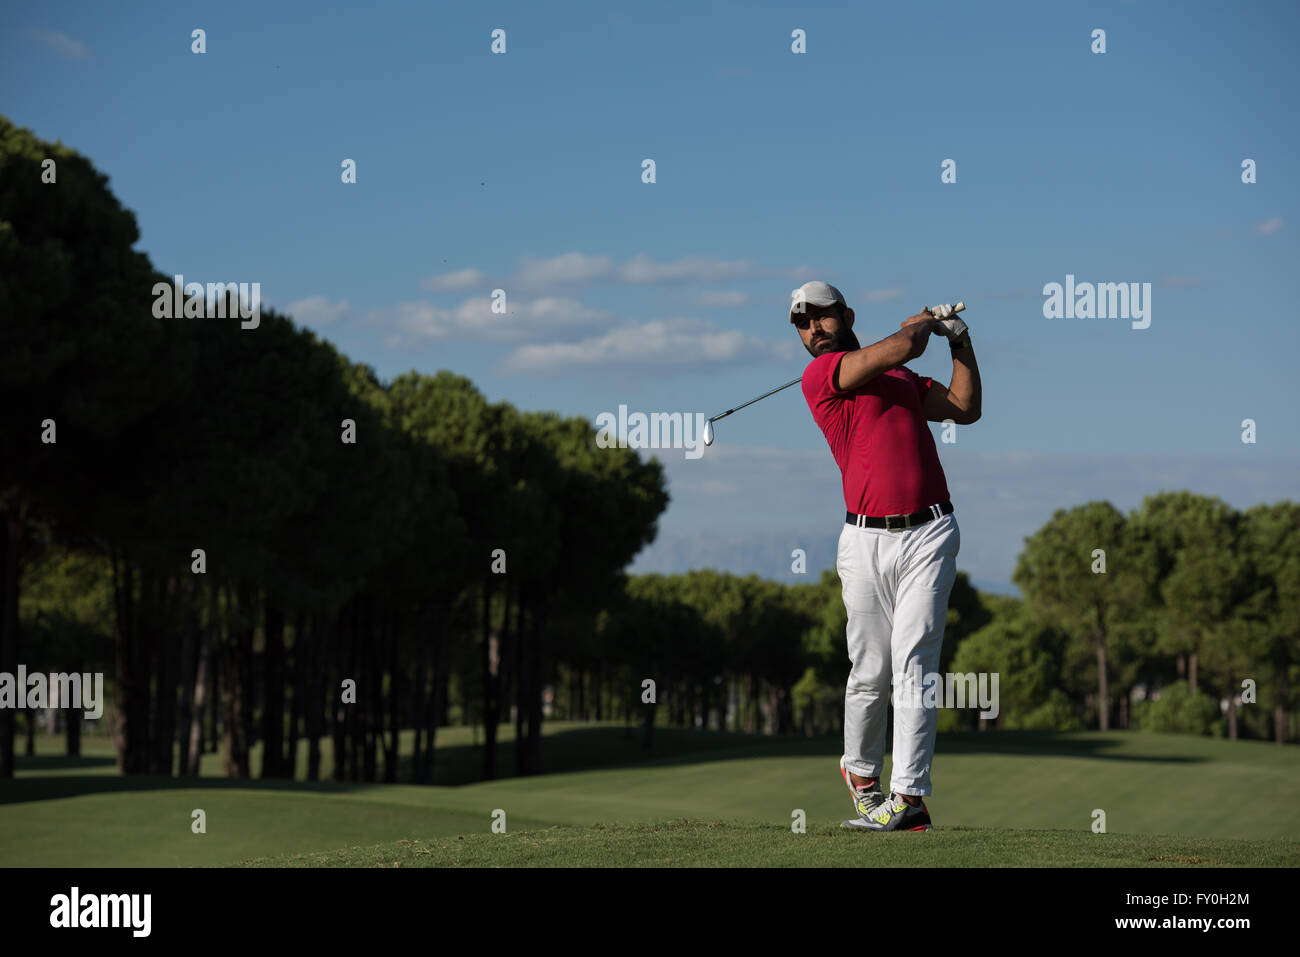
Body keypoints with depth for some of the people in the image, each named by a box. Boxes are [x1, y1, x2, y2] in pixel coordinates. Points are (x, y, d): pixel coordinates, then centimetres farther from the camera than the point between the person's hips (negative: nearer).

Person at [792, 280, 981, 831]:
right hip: (866, 540, -2)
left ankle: (909, 797, -13)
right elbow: (899, 347, -8)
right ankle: (860, 772, 29)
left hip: (929, 535, 2)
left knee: (914, 662, -8)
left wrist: (960, 341, 16)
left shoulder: (903, 377, 21)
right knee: (870, 671, 3)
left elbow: (965, 409, 20)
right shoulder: (820, 375, 0)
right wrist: (924, 321, 13)